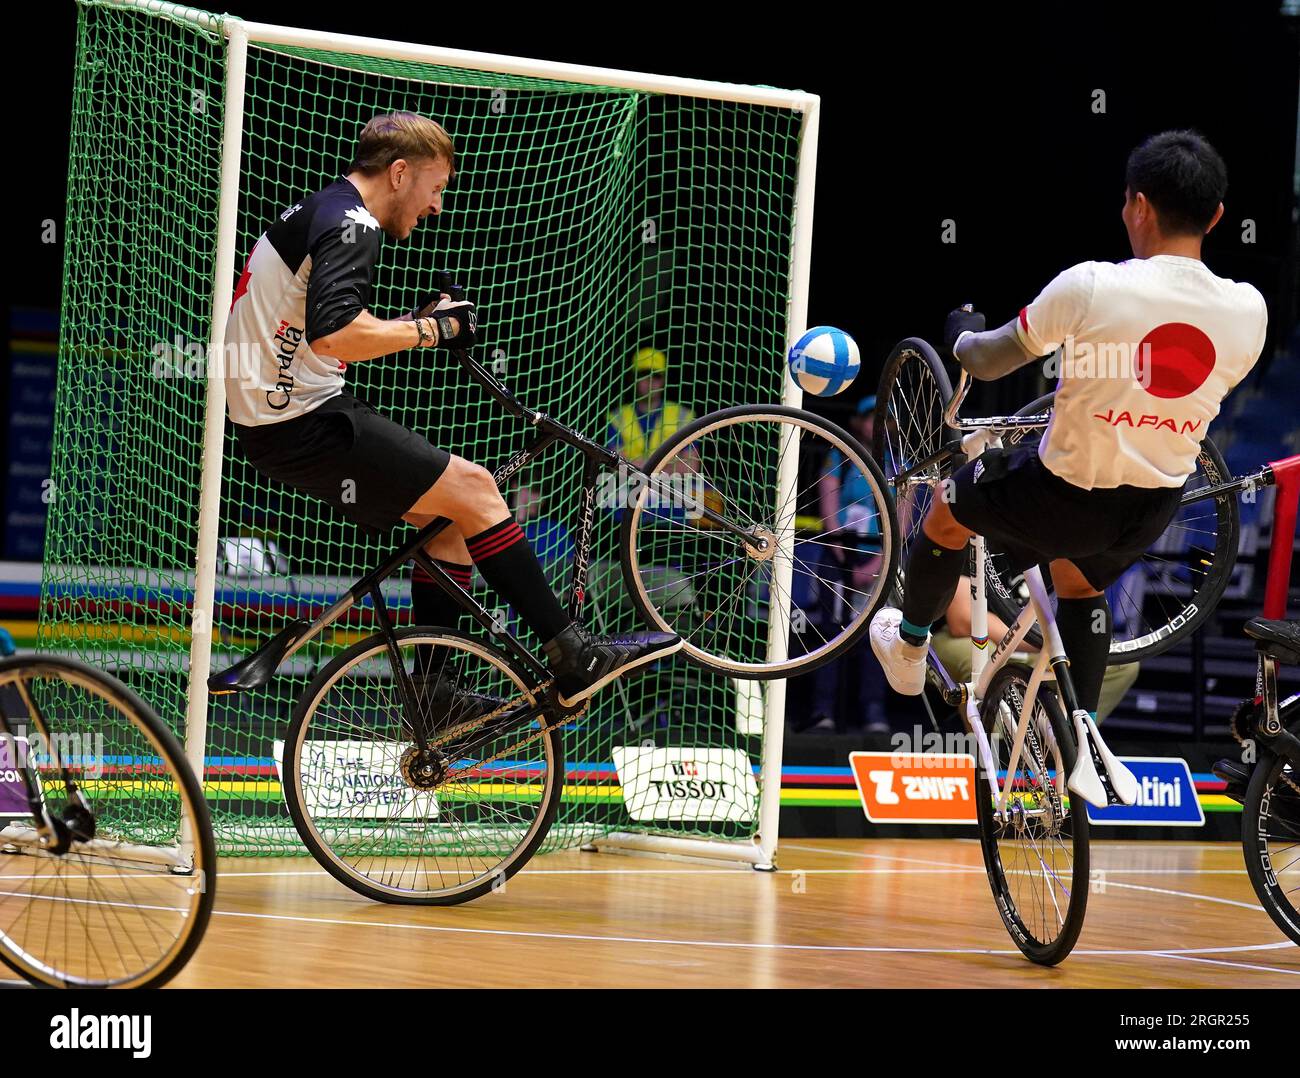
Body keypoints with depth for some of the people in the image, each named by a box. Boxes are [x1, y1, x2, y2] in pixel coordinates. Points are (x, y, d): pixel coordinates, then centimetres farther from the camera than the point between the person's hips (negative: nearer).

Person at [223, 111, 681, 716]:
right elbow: (335, 334, -30)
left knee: (451, 515, 13)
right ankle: (573, 657, -8)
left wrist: (415, 324, 11)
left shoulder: (317, 212, 18)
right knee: (473, 489, -10)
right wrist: (430, 330, -17)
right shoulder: (352, 226, -14)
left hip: (279, 418, 10)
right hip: (304, 426, -10)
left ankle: (434, 686, 12)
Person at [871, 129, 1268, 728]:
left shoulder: (1091, 286, -24)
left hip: (1062, 496, -4)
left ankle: (909, 646, 49)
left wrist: (961, 335, 15)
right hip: (1154, 511, 4)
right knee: (1081, 584, 37)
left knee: (946, 513, 28)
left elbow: (988, 362, -9)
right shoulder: (1248, 309, -12)